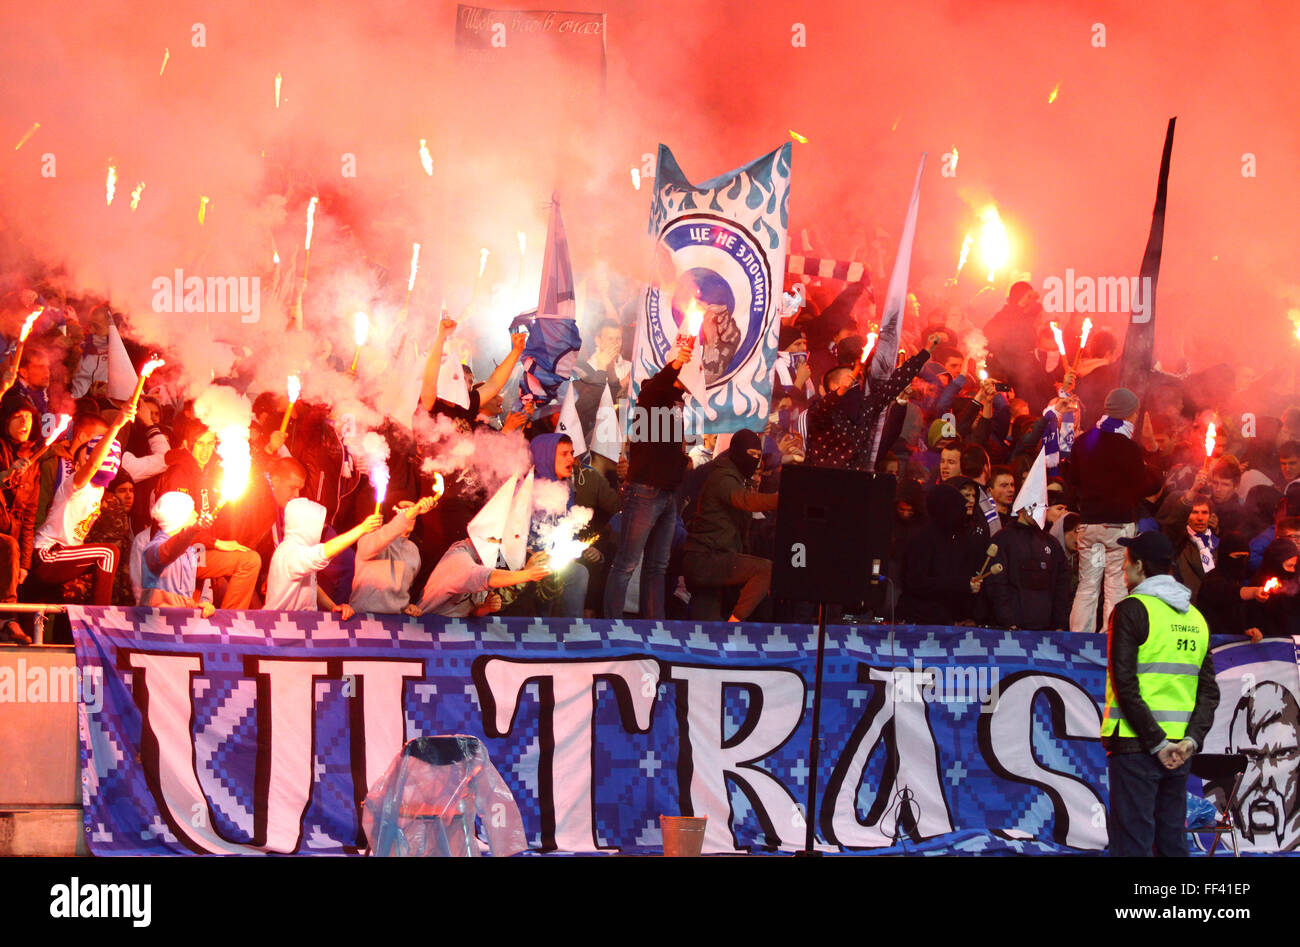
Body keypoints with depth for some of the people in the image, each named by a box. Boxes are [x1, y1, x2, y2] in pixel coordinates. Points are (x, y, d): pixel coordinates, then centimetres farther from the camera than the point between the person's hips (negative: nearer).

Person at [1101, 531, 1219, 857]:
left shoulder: (1131, 610, -8)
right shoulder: (1195, 618, 14)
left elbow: (1125, 684, -15)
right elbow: (1209, 690, 9)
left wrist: (1157, 743, -14)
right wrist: (1192, 739, -1)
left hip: (1135, 745, -7)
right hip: (1179, 750, 7)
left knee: (1131, 842, -5)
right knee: (1173, 841, 12)